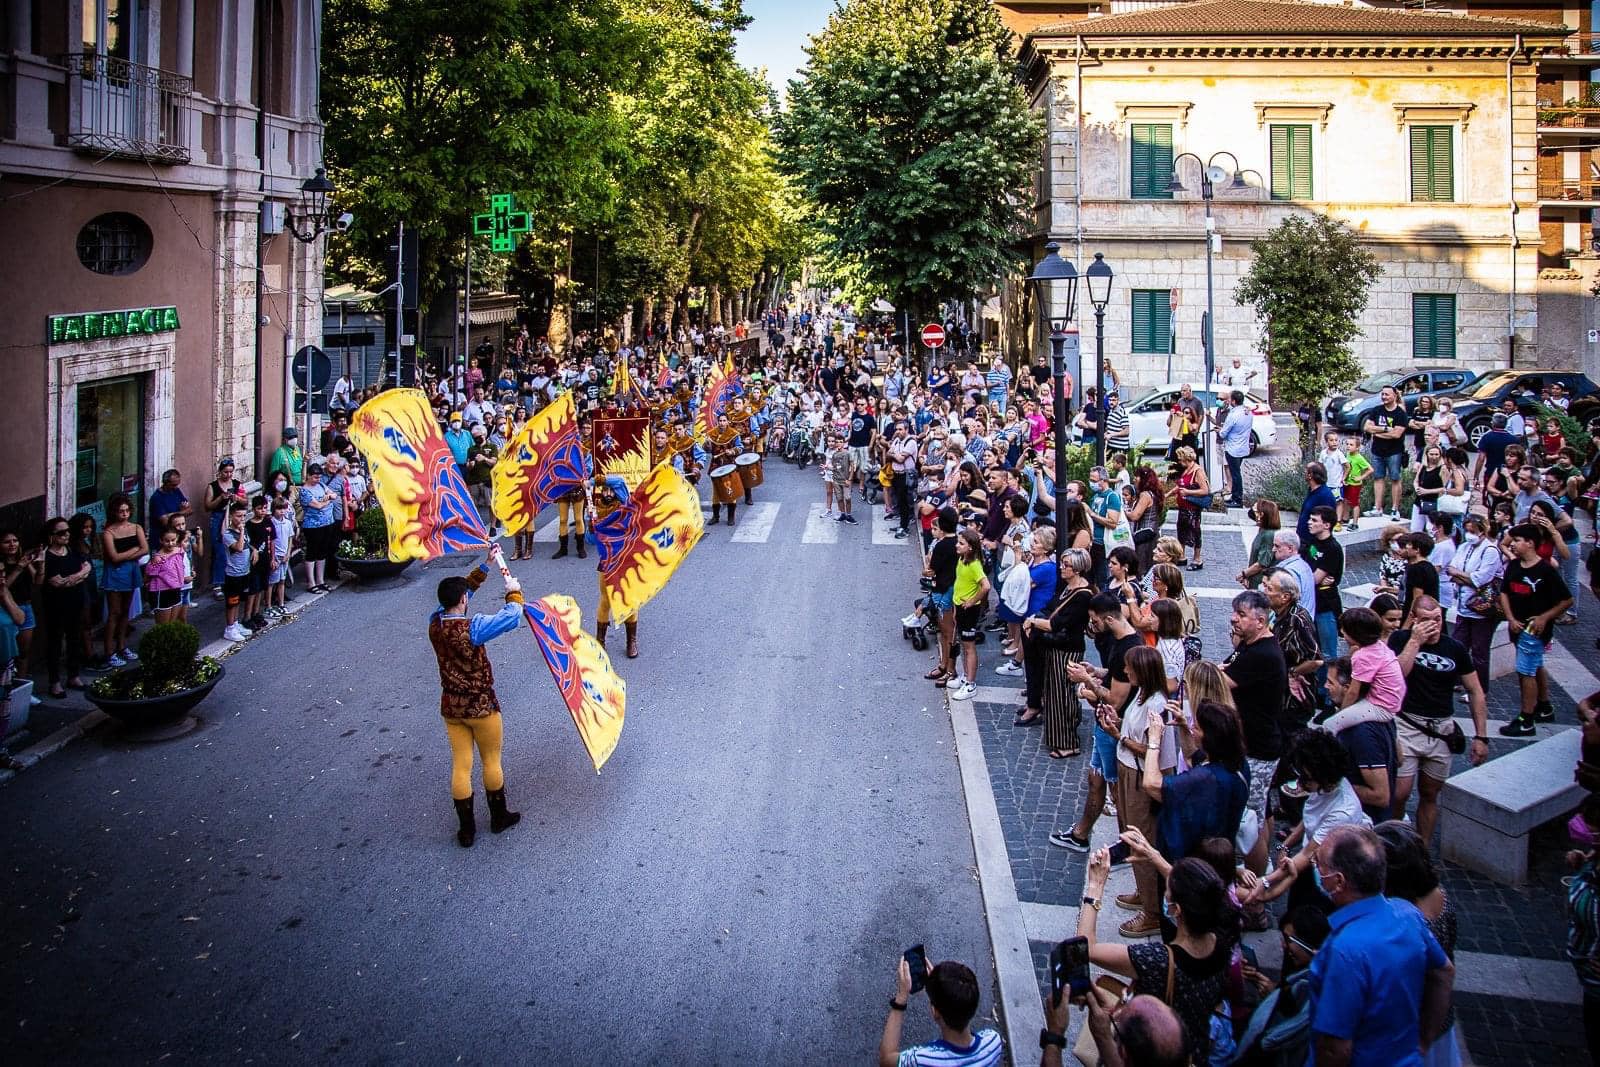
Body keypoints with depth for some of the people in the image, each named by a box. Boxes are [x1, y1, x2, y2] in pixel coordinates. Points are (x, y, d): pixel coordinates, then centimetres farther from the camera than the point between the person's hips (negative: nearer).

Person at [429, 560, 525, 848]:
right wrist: (514, 592, 1)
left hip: (451, 706, 5)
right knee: (491, 762, 15)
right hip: (481, 706, -5)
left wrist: (484, 566, 11)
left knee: (460, 766, 11)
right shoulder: (472, 628, -25)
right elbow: (511, 617, -18)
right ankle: (499, 818, 31)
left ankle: (466, 829, 19)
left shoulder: (434, 624, -6)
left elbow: (461, 589, 8)